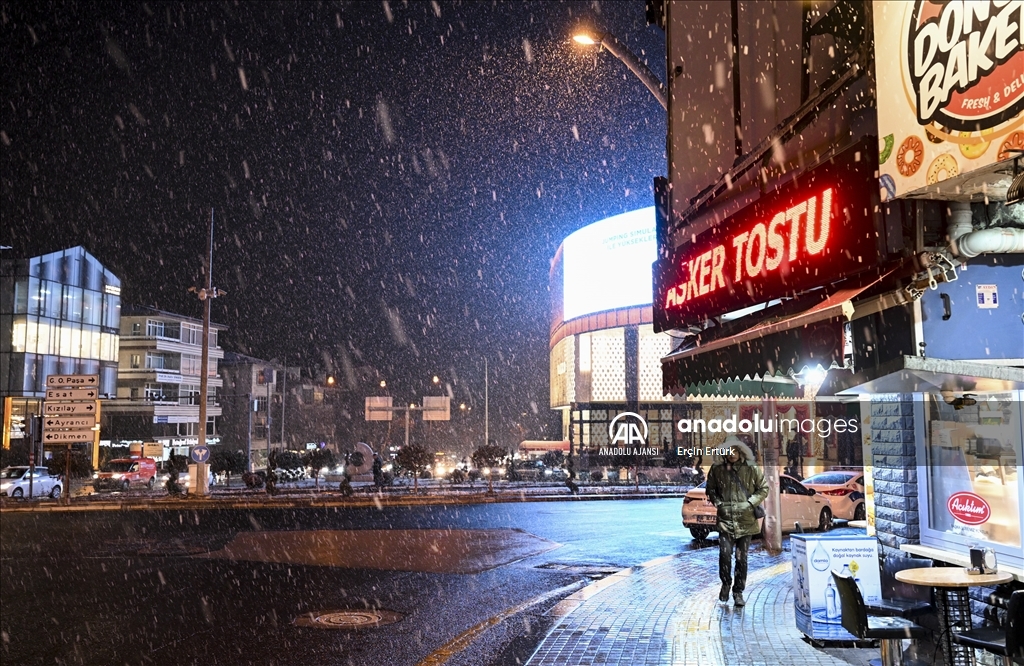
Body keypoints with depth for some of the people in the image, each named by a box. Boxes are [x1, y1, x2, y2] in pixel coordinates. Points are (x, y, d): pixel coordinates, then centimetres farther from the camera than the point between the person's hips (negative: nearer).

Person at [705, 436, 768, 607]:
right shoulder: (717, 470, 3)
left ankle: (738, 592, 18)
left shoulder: (752, 470, 0)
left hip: (745, 521, 0)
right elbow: (710, 489, 15)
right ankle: (726, 584, 16)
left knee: (741, 558, 4)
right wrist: (717, 503, 0)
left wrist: (751, 503, -6)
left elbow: (763, 488, 6)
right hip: (725, 520, 0)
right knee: (725, 554, -11)